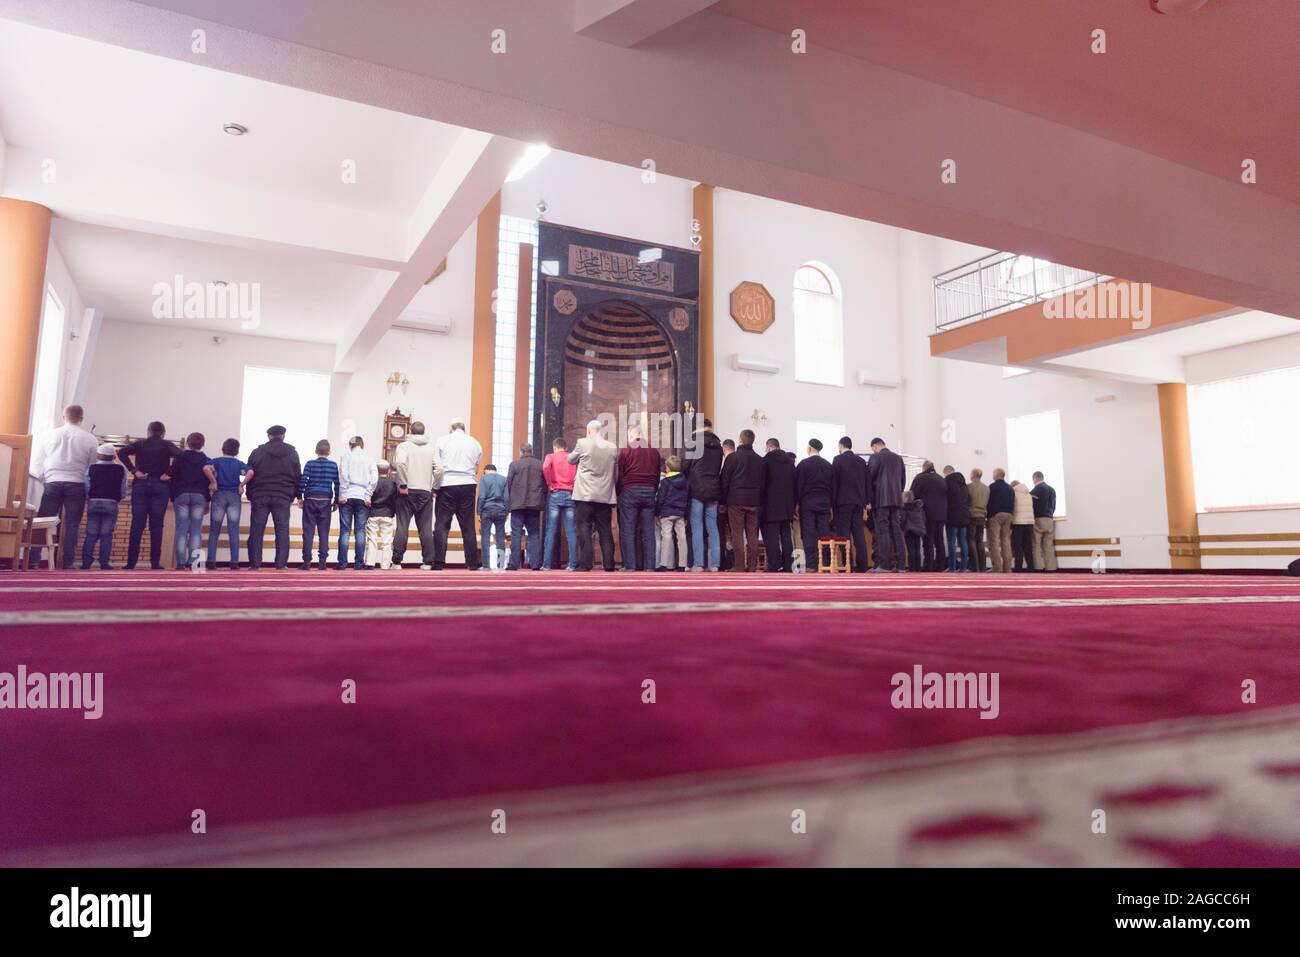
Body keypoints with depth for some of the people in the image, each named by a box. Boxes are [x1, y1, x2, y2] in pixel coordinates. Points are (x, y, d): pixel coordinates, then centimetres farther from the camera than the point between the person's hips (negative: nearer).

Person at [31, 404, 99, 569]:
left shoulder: (51, 435, 7)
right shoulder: (90, 439, 4)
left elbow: (36, 463, 10)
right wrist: (89, 487, 18)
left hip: (53, 483, 1)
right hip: (76, 485, -1)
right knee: (72, 525, 2)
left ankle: (33, 560, 1)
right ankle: (67, 563, 0)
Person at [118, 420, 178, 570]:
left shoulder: (140, 443, 10)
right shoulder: (167, 445, 4)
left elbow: (121, 452, -5)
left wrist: (134, 471, -4)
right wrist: (169, 474, -8)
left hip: (141, 485, 1)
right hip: (160, 486, -1)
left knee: (137, 524, 2)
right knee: (156, 525, 0)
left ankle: (131, 562, -1)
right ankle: (155, 563, -1)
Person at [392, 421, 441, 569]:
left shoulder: (404, 446, 1)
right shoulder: (432, 448, 9)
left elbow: (400, 463, -18)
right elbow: (439, 469, -2)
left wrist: (402, 484, -12)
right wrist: (434, 487, 7)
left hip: (407, 492, -2)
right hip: (425, 492, 2)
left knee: (402, 527, 1)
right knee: (426, 529, 4)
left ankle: (397, 562, 0)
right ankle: (427, 562, 2)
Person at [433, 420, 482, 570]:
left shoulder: (442, 441, 4)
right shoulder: (475, 443, 11)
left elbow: (436, 466, 3)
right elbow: (476, 468, 10)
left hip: (447, 485, -2)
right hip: (468, 485, 2)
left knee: (442, 524, 0)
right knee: (468, 526, 6)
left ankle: (438, 562, -7)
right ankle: (472, 563, 6)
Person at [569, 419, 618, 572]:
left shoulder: (582, 443, -4)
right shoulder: (612, 447, 6)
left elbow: (571, 460, 13)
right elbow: (616, 472, 13)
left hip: (585, 494, -3)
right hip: (606, 495, 3)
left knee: (584, 529, -1)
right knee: (605, 530, 6)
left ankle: (585, 563, -6)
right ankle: (608, 564, 4)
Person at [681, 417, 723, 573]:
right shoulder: (718, 446, 9)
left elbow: (685, 466, -5)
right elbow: (720, 470, 10)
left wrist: (689, 480, 13)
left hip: (697, 489, -4)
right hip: (713, 490, 4)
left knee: (697, 527, -1)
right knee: (712, 527, 7)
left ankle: (698, 564, -5)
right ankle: (714, 564, 6)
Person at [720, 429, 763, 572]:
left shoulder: (732, 457, -3)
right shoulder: (759, 460, 10)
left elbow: (725, 481, -4)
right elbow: (762, 483, 11)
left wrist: (723, 501, 2)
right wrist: (760, 502, 13)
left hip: (736, 501, -4)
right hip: (754, 501, 4)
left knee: (737, 535, -3)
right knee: (752, 535, 6)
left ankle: (740, 567, -6)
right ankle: (752, 567, 6)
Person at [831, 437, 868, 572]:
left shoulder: (838, 459, -4)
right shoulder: (861, 460, 11)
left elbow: (834, 481, -6)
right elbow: (866, 481, 12)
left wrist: (833, 502, -2)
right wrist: (865, 501, 16)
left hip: (843, 501, -5)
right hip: (858, 501, 5)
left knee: (844, 533, -4)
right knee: (858, 532, 6)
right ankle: (862, 565, 4)